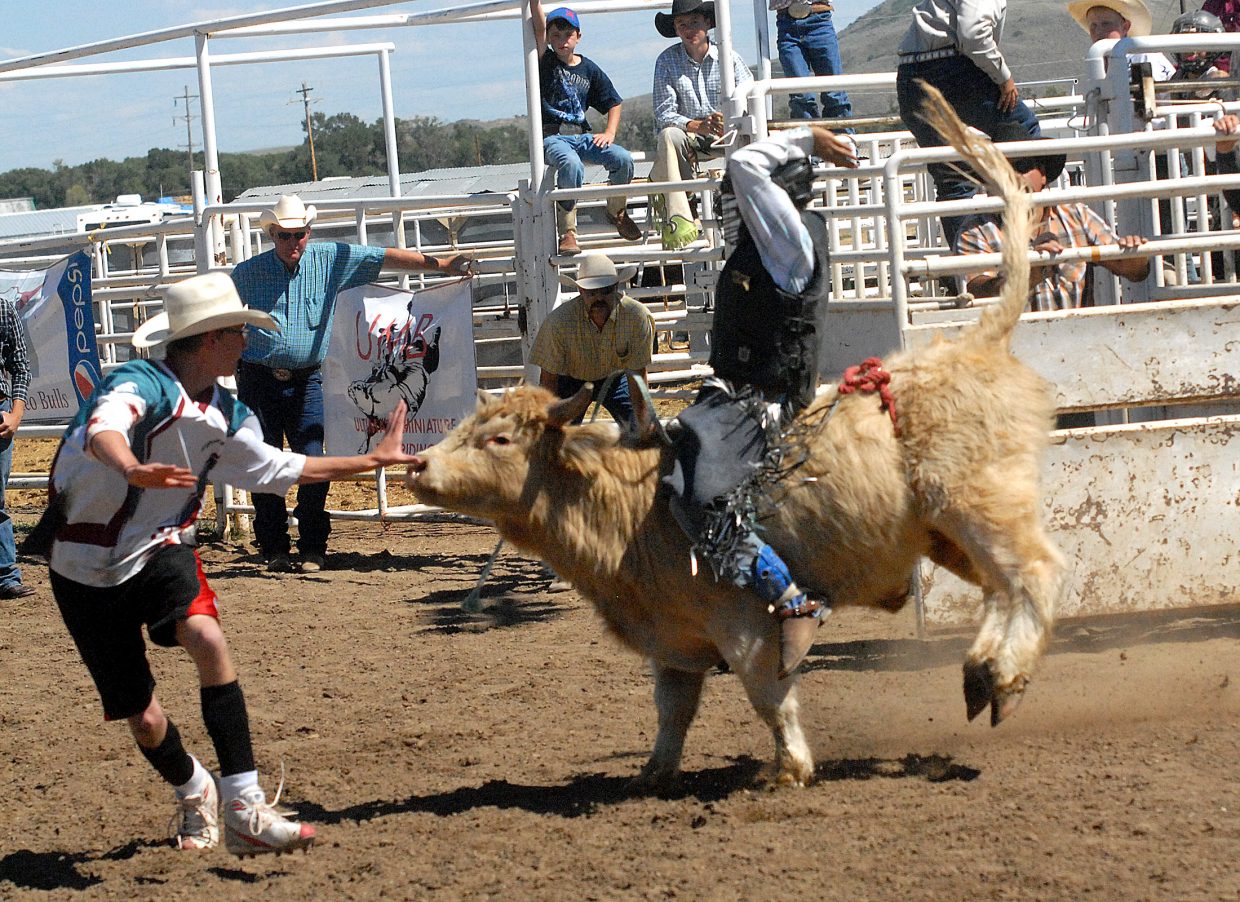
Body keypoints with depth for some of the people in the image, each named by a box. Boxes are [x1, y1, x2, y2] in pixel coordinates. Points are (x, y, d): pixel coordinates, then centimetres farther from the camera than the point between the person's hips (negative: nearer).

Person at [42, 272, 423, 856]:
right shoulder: (143, 384, -20)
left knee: (208, 640, -28)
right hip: (89, 566, -4)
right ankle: (193, 793, 36)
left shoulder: (226, 415, 4)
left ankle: (244, 812, -28)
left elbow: (275, 468, 22)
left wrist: (373, 460, 25)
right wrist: (134, 470, -66)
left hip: (160, 550, 4)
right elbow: (102, 431, -43)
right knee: (142, 719, 0)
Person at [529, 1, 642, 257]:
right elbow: (539, 28, -13)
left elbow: (613, 103, 16)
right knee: (571, 164, -37)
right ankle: (567, 232, -33)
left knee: (623, 159, -19)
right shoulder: (546, 62, 3)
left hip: (582, 135, 4)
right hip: (551, 137, -4)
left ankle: (615, 212, 10)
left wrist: (609, 133, 1)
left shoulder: (589, 70, 11)